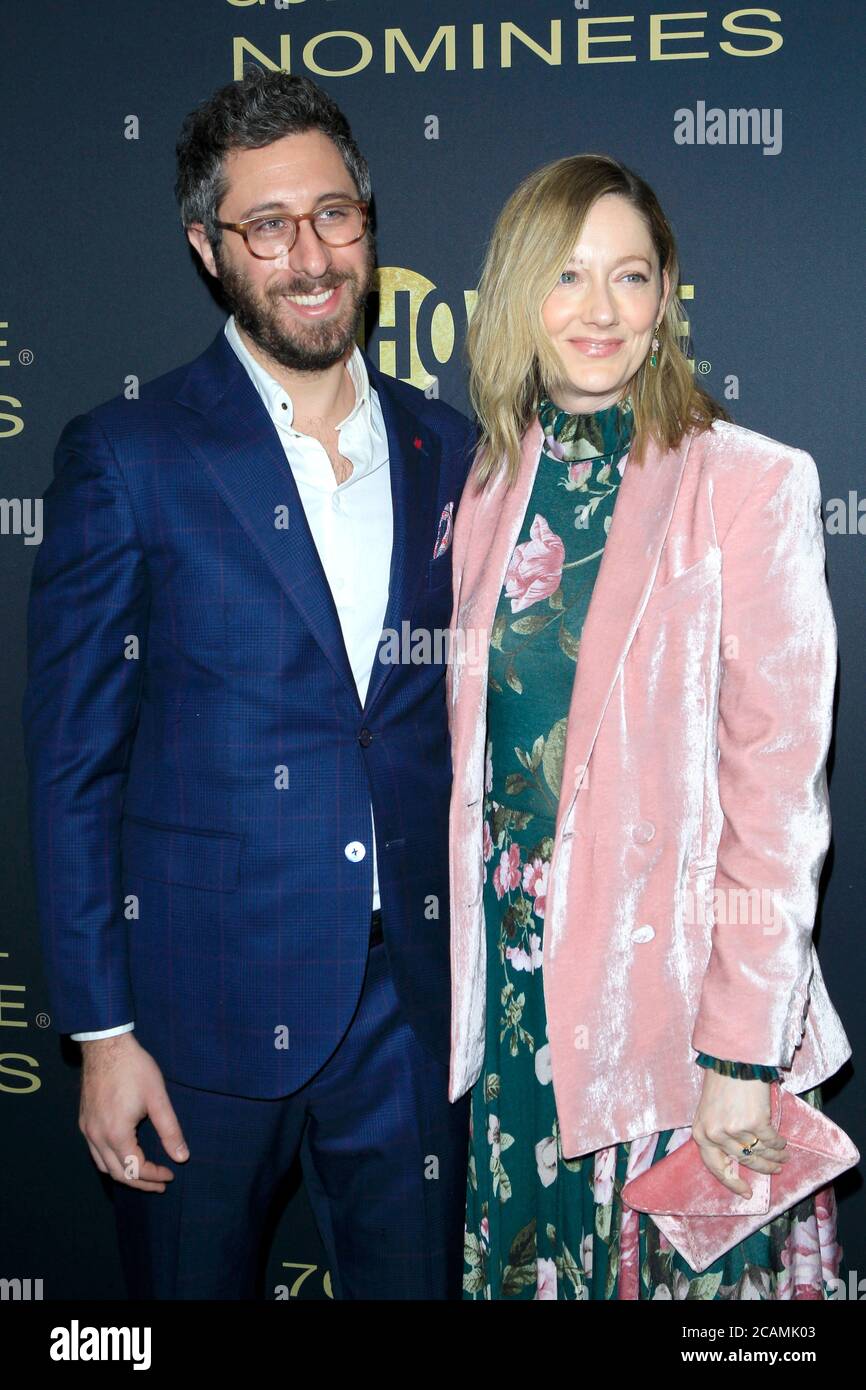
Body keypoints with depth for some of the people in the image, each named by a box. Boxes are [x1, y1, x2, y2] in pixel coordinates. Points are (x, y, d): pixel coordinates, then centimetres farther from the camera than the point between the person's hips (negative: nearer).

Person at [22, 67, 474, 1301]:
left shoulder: (447, 451, 6)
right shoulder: (127, 458, -6)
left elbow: (464, 722, 11)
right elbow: (73, 764, -6)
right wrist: (101, 1031, -8)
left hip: (412, 997, 4)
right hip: (206, 1002, -3)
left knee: (419, 1278, 14)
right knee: (194, 1284, 13)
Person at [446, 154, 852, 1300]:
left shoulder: (752, 485, -10)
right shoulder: (488, 488, 6)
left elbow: (776, 787, -12)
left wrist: (743, 1051, -14)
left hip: (673, 988, -4)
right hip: (511, 980, 5)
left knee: (679, 1263, 9)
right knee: (525, 1257, 17)